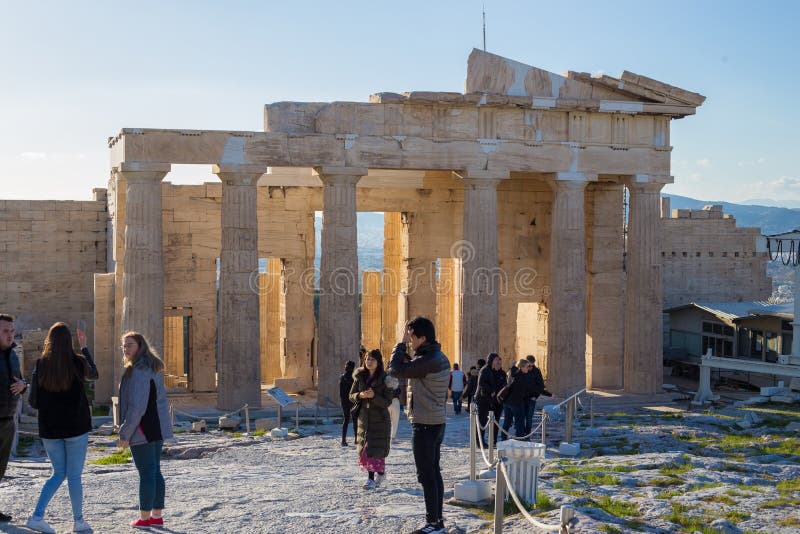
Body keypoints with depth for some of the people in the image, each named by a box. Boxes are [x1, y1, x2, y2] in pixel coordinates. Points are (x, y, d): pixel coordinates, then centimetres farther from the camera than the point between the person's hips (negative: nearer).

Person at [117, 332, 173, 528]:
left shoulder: (138, 372, -18)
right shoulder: (154, 368, 13)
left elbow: (137, 407, -22)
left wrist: (124, 433, -16)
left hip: (142, 431, -9)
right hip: (157, 429, 10)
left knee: (146, 473, -2)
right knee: (155, 471, 13)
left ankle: (145, 517, 7)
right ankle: (157, 515, 19)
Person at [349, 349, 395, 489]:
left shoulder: (385, 379, -9)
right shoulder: (360, 377, 4)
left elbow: (387, 402, -11)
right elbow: (351, 396, 7)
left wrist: (374, 396, -27)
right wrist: (360, 395, -15)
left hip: (379, 419, -5)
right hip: (364, 417, 5)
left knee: (375, 449, -7)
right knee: (364, 449, 7)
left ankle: (371, 479, -2)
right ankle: (380, 474, 20)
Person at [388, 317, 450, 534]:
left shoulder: (428, 361, -22)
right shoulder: (440, 358, 10)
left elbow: (395, 370, -21)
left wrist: (402, 344, -10)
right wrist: (407, 354, 8)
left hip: (424, 424, -10)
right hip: (437, 421, 10)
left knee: (426, 475, -3)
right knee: (434, 472, 14)